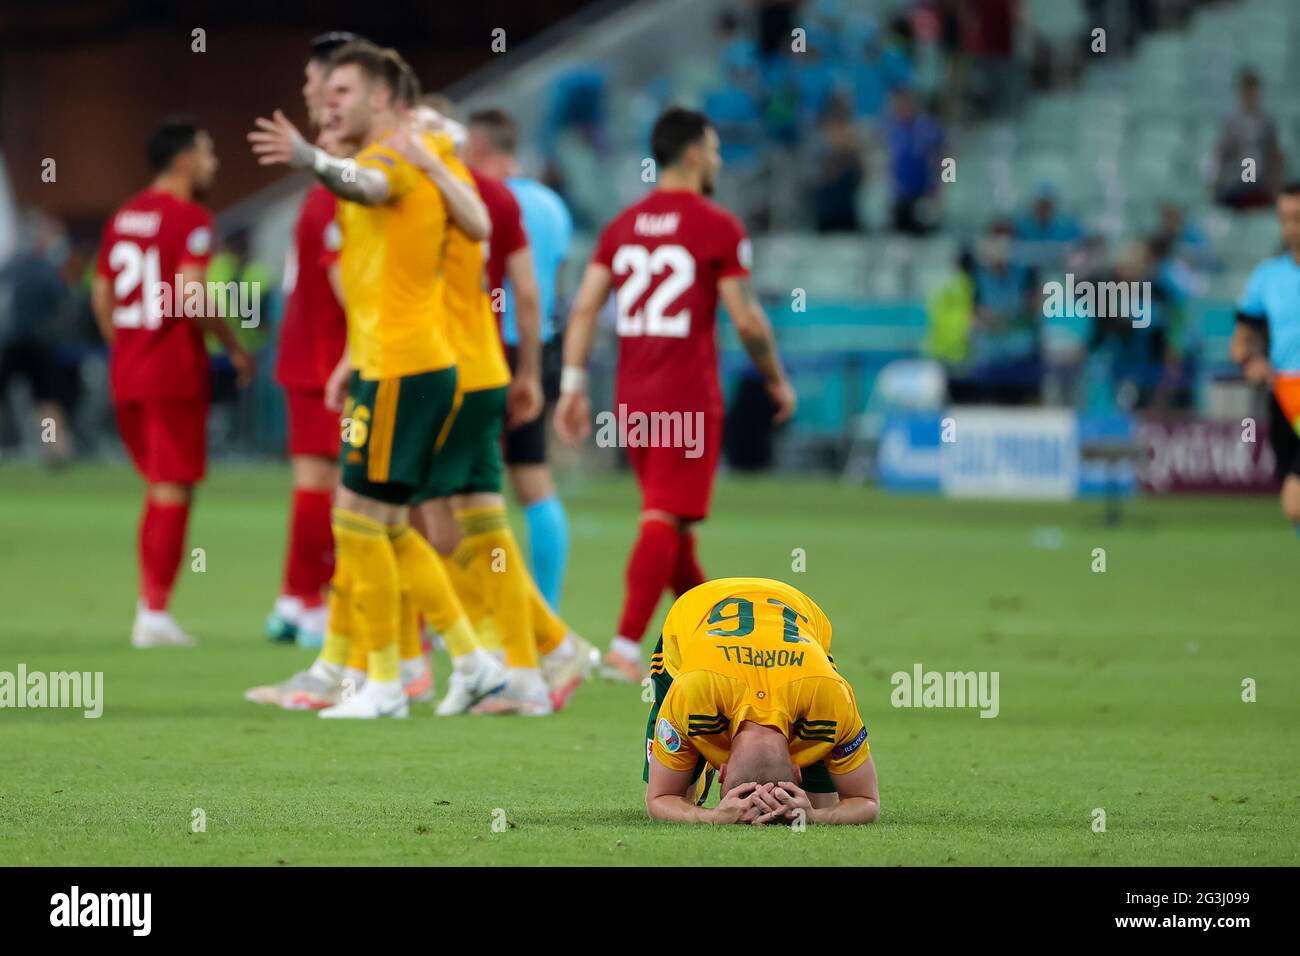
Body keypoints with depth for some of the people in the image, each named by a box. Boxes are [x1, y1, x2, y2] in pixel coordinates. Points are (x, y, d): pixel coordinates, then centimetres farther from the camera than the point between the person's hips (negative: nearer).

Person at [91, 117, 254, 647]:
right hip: (175, 373, -8)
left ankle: (149, 609, 16)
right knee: (173, 490, -2)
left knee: (159, 488, 18)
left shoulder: (123, 216, 12)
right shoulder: (191, 219, -12)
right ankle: (155, 611, -3)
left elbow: (101, 294, 14)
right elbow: (189, 296, -21)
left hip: (126, 371, 8)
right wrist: (233, 346, -9)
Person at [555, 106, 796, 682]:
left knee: (671, 519, 16)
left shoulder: (622, 226, 9)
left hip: (633, 397, 6)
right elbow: (746, 320, -8)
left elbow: (584, 308, 4)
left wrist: (573, 386, 5)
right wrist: (777, 382, 5)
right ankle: (625, 646, -16)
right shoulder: (717, 228, -7)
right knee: (665, 521, -7)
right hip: (689, 396, -6)